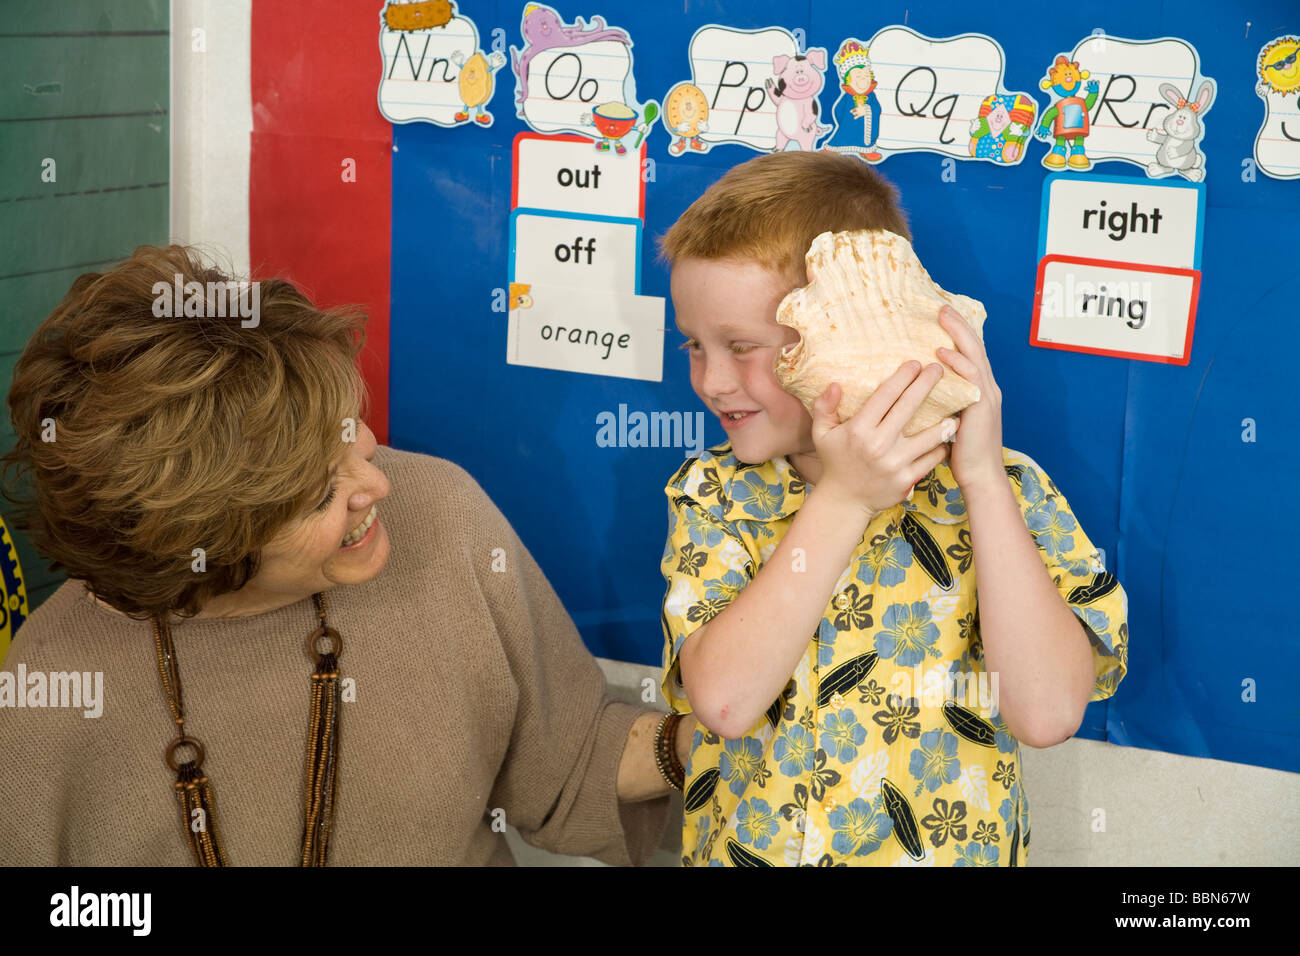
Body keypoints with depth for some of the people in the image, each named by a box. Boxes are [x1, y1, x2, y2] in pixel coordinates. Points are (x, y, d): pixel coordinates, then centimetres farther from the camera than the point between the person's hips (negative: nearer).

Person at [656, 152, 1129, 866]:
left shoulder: (999, 489, -11)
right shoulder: (710, 494, -6)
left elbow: (1048, 713, -23)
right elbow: (724, 701, -20)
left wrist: (983, 477, -24)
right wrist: (841, 499, -25)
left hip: (948, 851, -2)